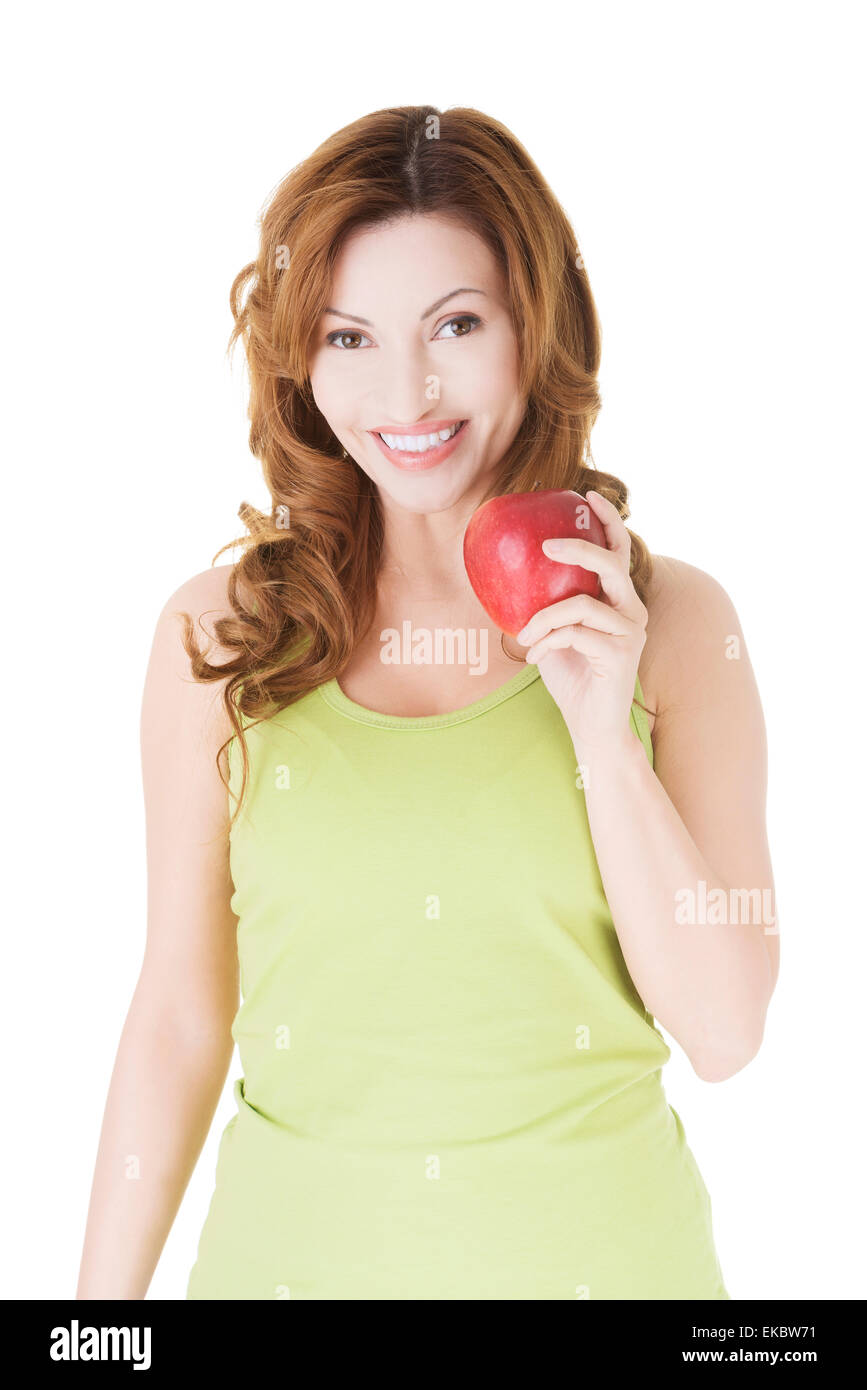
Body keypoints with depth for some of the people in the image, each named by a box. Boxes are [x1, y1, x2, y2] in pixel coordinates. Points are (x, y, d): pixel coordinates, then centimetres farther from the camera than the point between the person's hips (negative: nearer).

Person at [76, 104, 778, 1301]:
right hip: (296, 1244, 0)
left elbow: (722, 1032, -9)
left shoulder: (673, 621, -8)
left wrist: (603, 733, -18)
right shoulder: (220, 632, -7)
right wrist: (103, 1300, 1)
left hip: (596, 1245, 0)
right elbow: (179, 1017, -1)